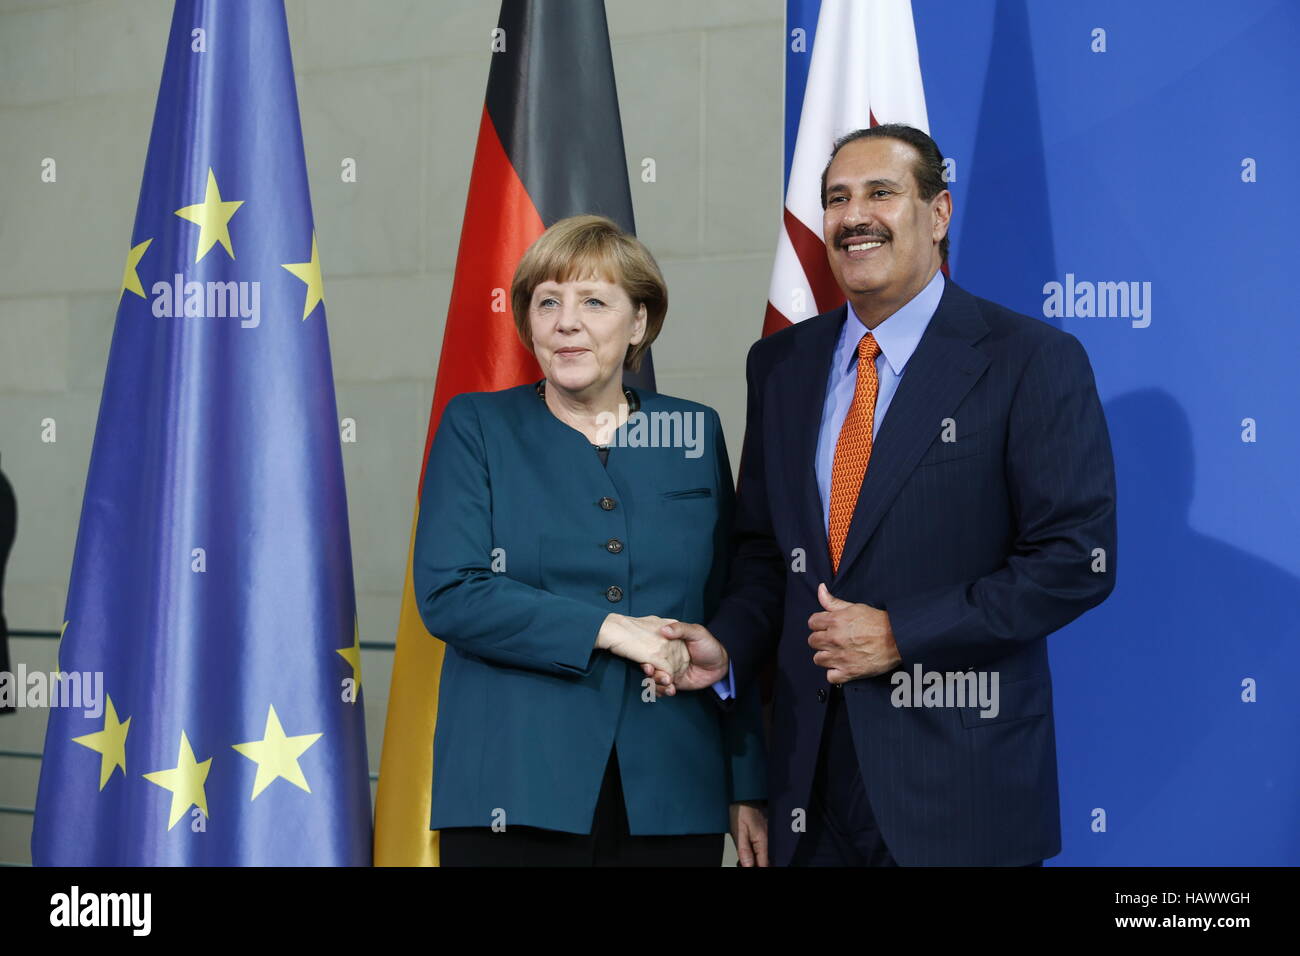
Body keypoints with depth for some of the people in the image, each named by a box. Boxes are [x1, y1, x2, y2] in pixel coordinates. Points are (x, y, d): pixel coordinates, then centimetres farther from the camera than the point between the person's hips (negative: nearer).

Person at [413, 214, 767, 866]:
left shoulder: (694, 433, 10)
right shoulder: (477, 426, 4)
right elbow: (447, 594, -8)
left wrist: (747, 788, 7)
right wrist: (607, 629, -14)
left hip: (671, 795, 2)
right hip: (515, 799, -2)